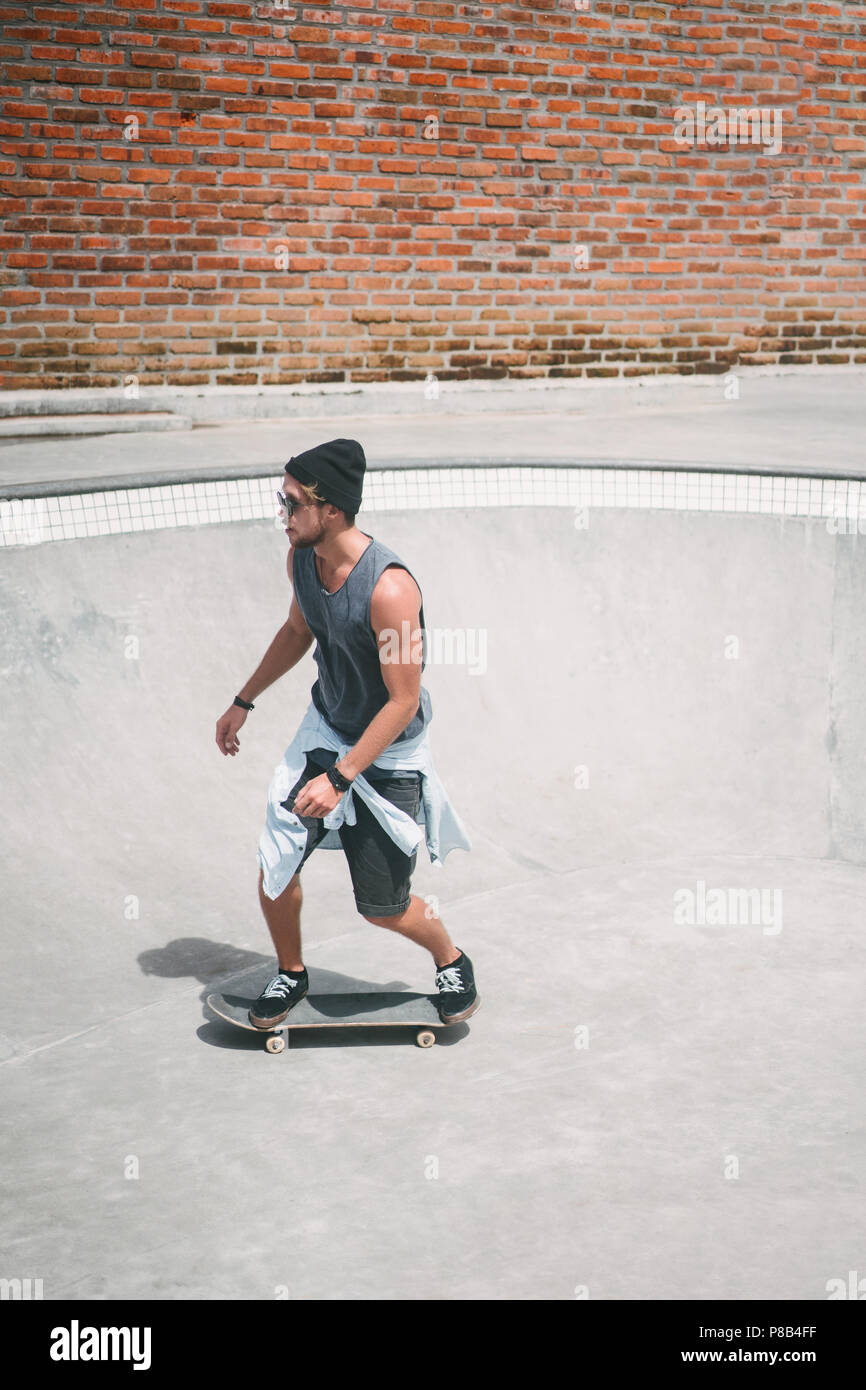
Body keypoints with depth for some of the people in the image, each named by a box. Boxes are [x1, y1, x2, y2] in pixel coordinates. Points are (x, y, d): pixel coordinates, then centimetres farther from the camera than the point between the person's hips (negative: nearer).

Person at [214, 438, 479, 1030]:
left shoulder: (389, 588, -32)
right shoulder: (301, 558, -8)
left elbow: (404, 700, -26)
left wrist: (340, 777, -28)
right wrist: (244, 702, 18)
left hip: (388, 755, -6)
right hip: (324, 731, 6)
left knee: (383, 908, 4)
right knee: (275, 871, -2)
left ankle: (451, 959, 36)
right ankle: (291, 974, 26)